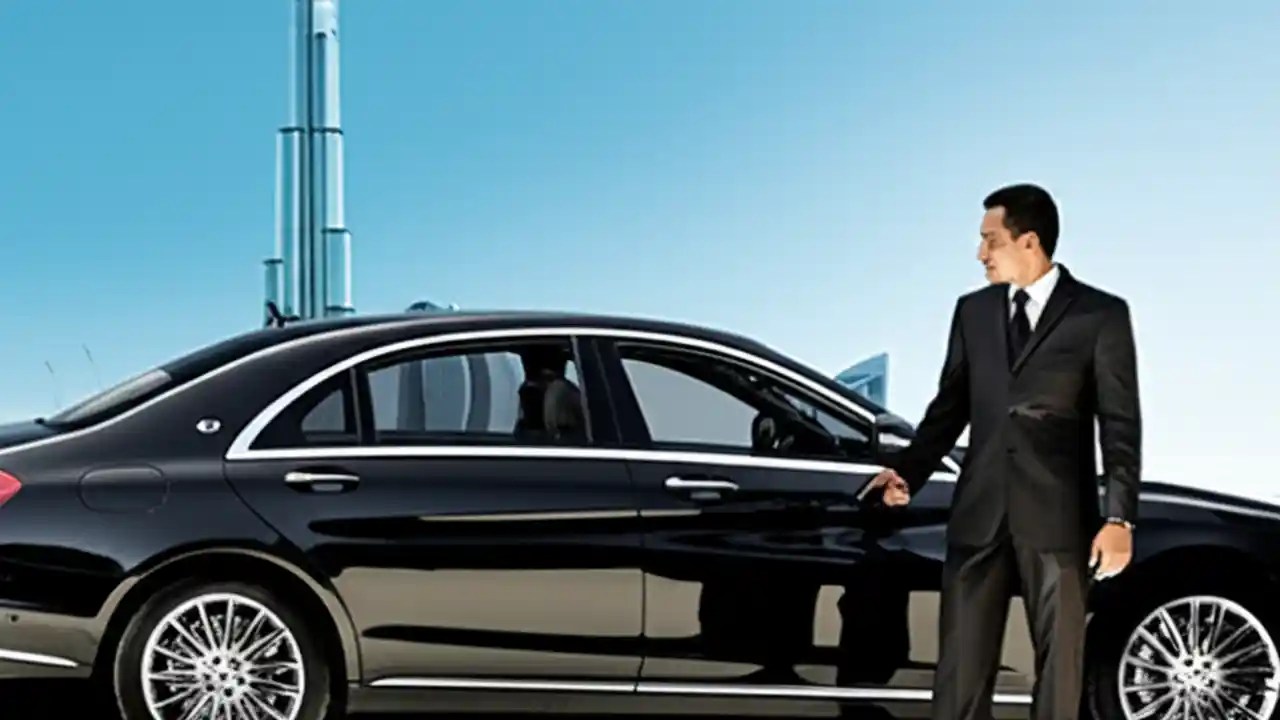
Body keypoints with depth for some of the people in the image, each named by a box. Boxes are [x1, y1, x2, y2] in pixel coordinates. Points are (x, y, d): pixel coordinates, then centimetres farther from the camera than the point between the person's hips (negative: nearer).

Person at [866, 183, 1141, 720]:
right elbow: (950, 407, 13)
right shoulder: (973, 311, 11)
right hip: (980, 512, 3)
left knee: (1059, 659, 7)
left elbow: (1121, 424, -4)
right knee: (961, 661, 2)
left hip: (1057, 515, -3)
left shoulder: (1101, 314, -1)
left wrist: (1119, 518, -11)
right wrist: (909, 470, -2)